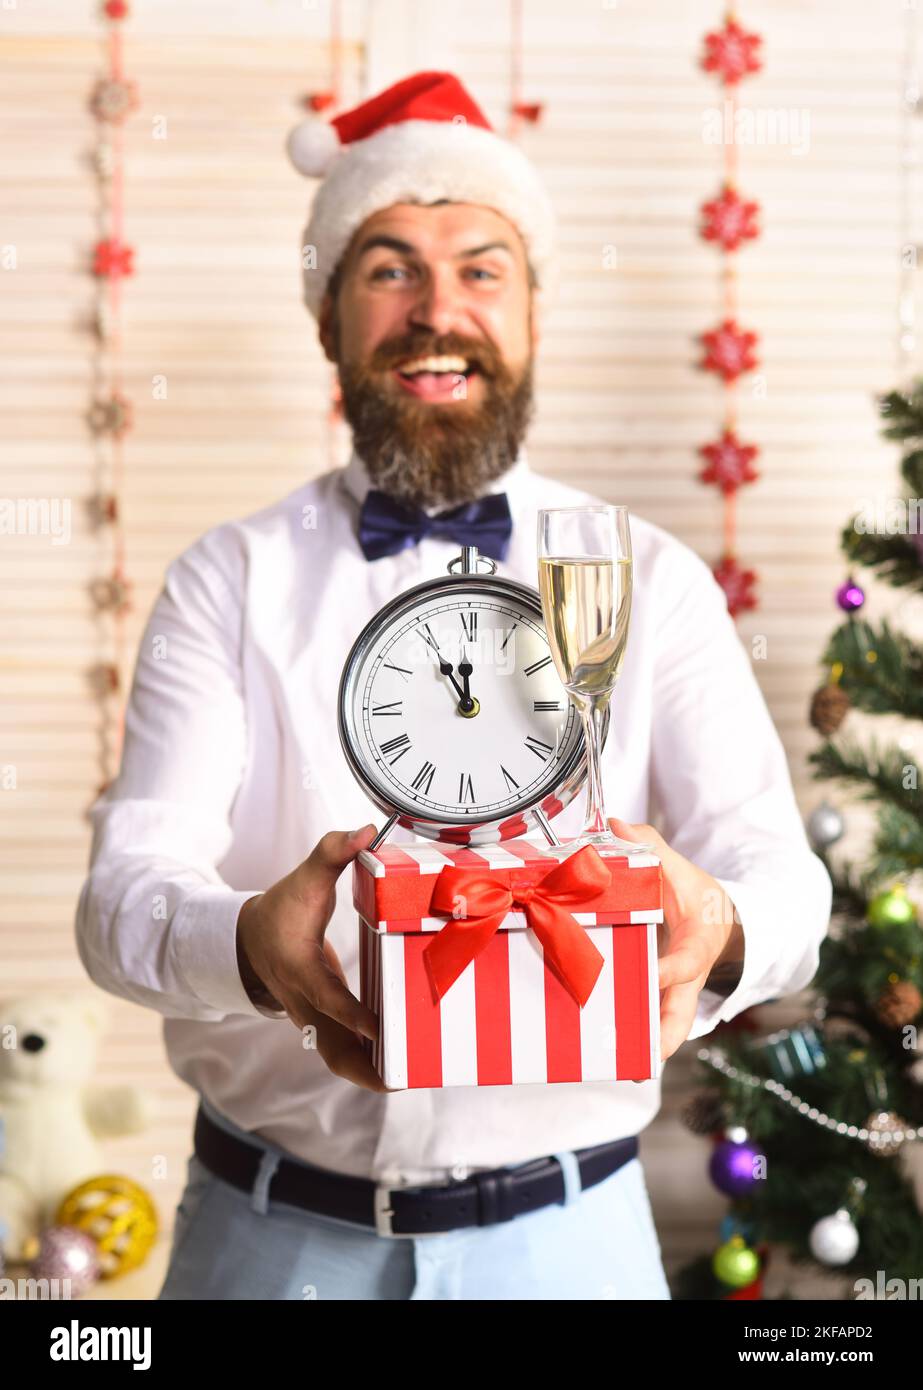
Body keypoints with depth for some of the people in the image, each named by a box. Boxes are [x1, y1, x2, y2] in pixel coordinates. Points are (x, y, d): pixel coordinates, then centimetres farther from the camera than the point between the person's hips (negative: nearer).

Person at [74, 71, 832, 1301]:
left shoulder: (653, 582, 0)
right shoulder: (231, 580, -1)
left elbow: (780, 872, -9)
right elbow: (126, 888, -11)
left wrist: (719, 934, -33)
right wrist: (246, 946, -34)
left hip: (563, 1233, 0)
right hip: (275, 1230, 0)